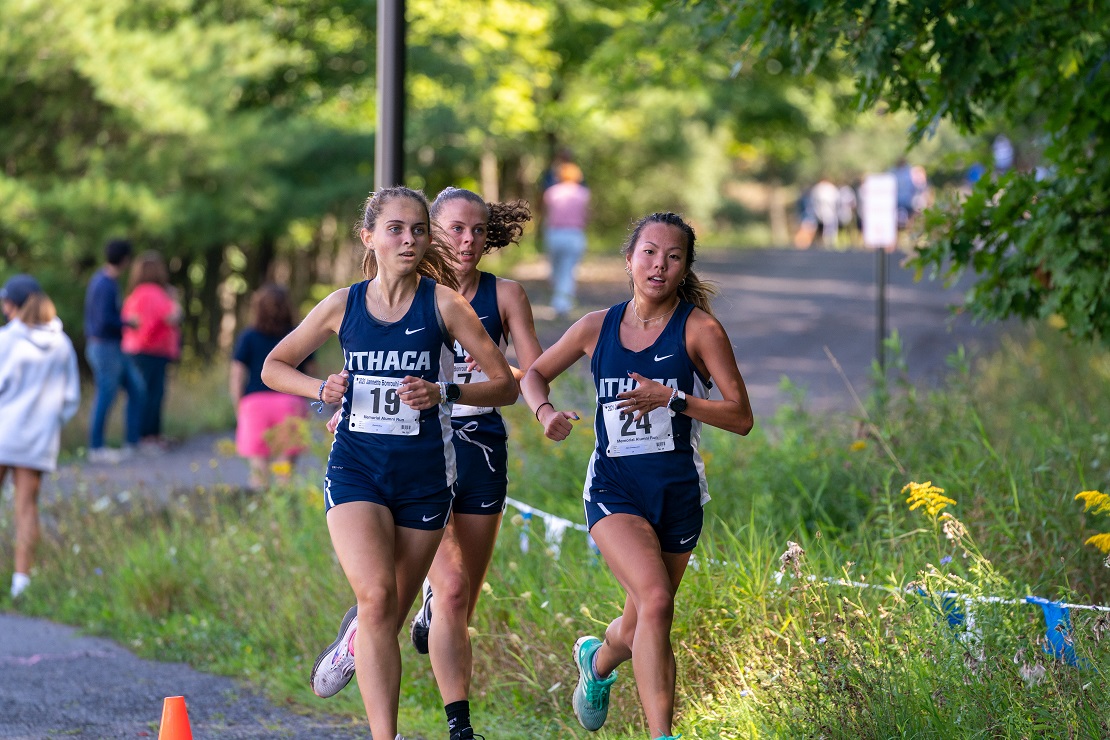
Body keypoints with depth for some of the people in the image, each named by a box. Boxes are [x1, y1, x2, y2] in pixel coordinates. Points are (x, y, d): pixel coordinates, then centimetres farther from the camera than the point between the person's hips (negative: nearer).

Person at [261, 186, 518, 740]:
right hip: (355, 467, 0)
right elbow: (274, 367, 15)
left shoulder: (442, 303, -3)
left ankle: (357, 643, 48)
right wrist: (322, 390, -5)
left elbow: (505, 384, -2)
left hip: (424, 473, 0)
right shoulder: (344, 305, 2)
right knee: (376, 596, -21)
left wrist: (444, 393, -19)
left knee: (392, 613, 10)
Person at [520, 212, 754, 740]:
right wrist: (545, 412, -3)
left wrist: (672, 398, -19)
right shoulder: (598, 327, 3)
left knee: (640, 628, 12)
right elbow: (533, 373, 19)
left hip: (677, 491, 1)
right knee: (655, 600, -24)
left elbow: (741, 418, -7)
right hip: (614, 486, 0)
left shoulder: (700, 329, -4)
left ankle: (597, 661, 49)